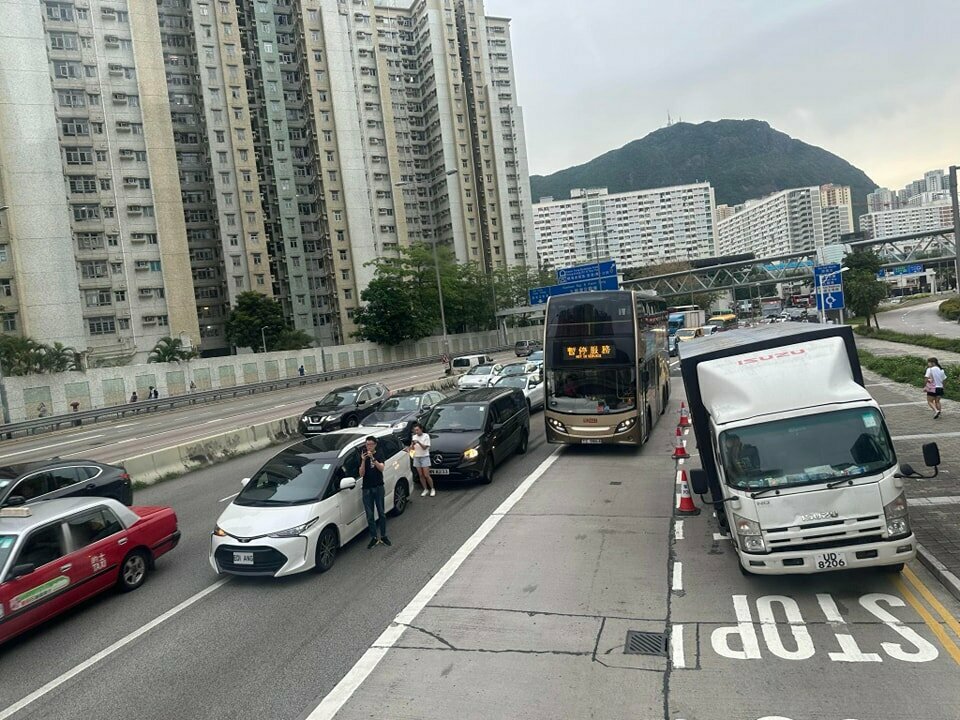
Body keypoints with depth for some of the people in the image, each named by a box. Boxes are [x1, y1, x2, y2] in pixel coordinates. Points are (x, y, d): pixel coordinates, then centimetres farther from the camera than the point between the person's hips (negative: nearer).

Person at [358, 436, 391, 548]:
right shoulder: (363, 456, 4)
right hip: (367, 489, 1)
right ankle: (374, 538, 9)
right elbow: (361, 474, -5)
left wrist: (373, 458, -26)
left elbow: (381, 468, -15)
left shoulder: (379, 455, 2)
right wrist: (363, 460, -18)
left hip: (378, 487, -1)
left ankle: (383, 536, 13)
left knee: (381, 513, 4)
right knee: (369, 515, 2)